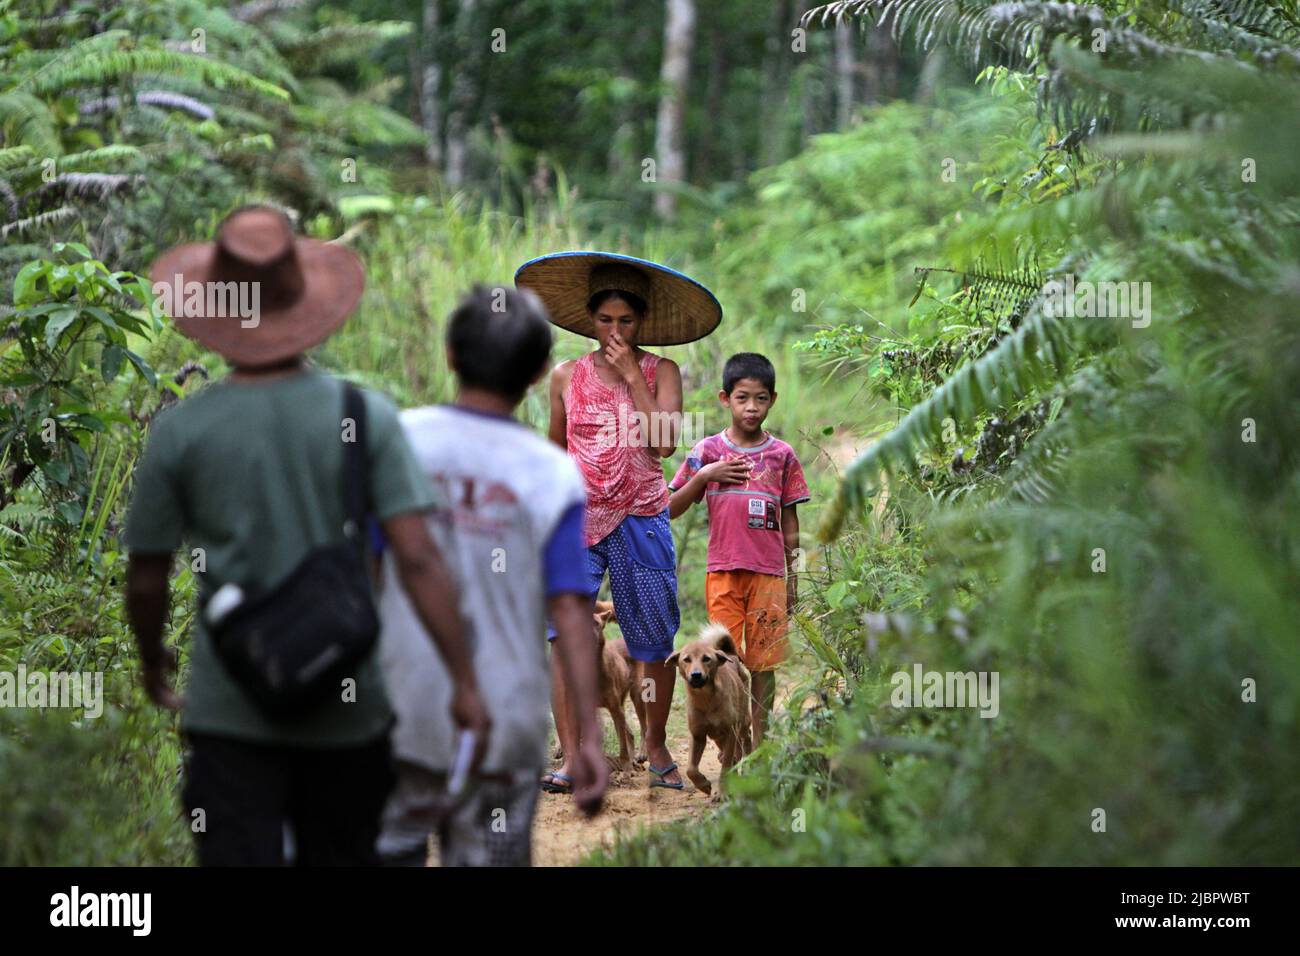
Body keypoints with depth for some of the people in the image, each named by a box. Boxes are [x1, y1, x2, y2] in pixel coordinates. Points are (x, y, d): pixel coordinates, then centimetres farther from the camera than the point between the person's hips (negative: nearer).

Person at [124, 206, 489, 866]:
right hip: (347, 712, 2)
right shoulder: (366, 416, -6)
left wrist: (153, 662, 20)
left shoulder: (180, 430, -6)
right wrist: (464, 681, -8)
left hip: (229, 711, -1)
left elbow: (147, 579, 1)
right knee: (339, 859, 19)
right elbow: (417, 559, -12)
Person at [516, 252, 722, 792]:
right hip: (578, 520, 0)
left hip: (641, 520, 0)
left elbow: (665, 443, -12)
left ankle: (656, 744, 24)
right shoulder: (567, 376, 6)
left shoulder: (661, 372, 3)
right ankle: (570, 757, -12)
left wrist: (631, 374, -12)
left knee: (655, 643, 5)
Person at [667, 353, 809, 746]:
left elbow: (789, 522, 11)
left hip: (768, 572, 1)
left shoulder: (782, 455, 6)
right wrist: (704, 475, -9)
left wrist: (793, 577, 10)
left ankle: (761, 744, 10)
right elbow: (672, 510, 5)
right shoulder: (708, 451, 4)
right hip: (723, 569, -1)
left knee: (763, 661, 3)